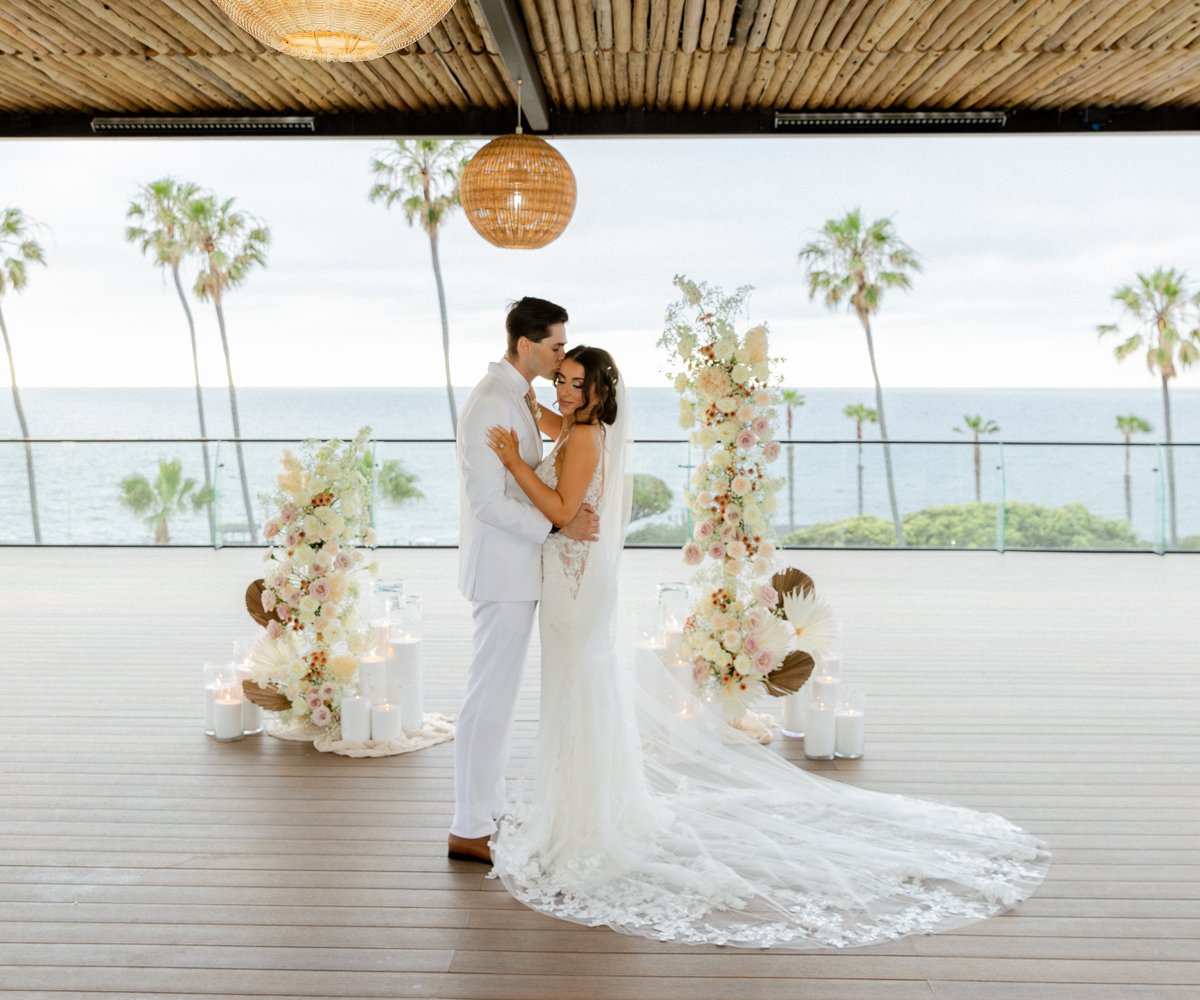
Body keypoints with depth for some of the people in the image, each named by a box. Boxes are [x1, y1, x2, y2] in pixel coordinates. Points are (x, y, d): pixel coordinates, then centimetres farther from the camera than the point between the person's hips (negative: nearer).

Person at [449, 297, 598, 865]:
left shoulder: (512, 396, 12)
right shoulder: (492, 404, -20)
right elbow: (487, 502, -24)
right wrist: (558, 527, -22)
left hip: (514, 569, 10)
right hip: (504, 573, -10)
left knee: (499, 694, 17)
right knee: (490, 699, -3)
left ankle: (487, 808, 28)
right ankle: (468, 830, 7)